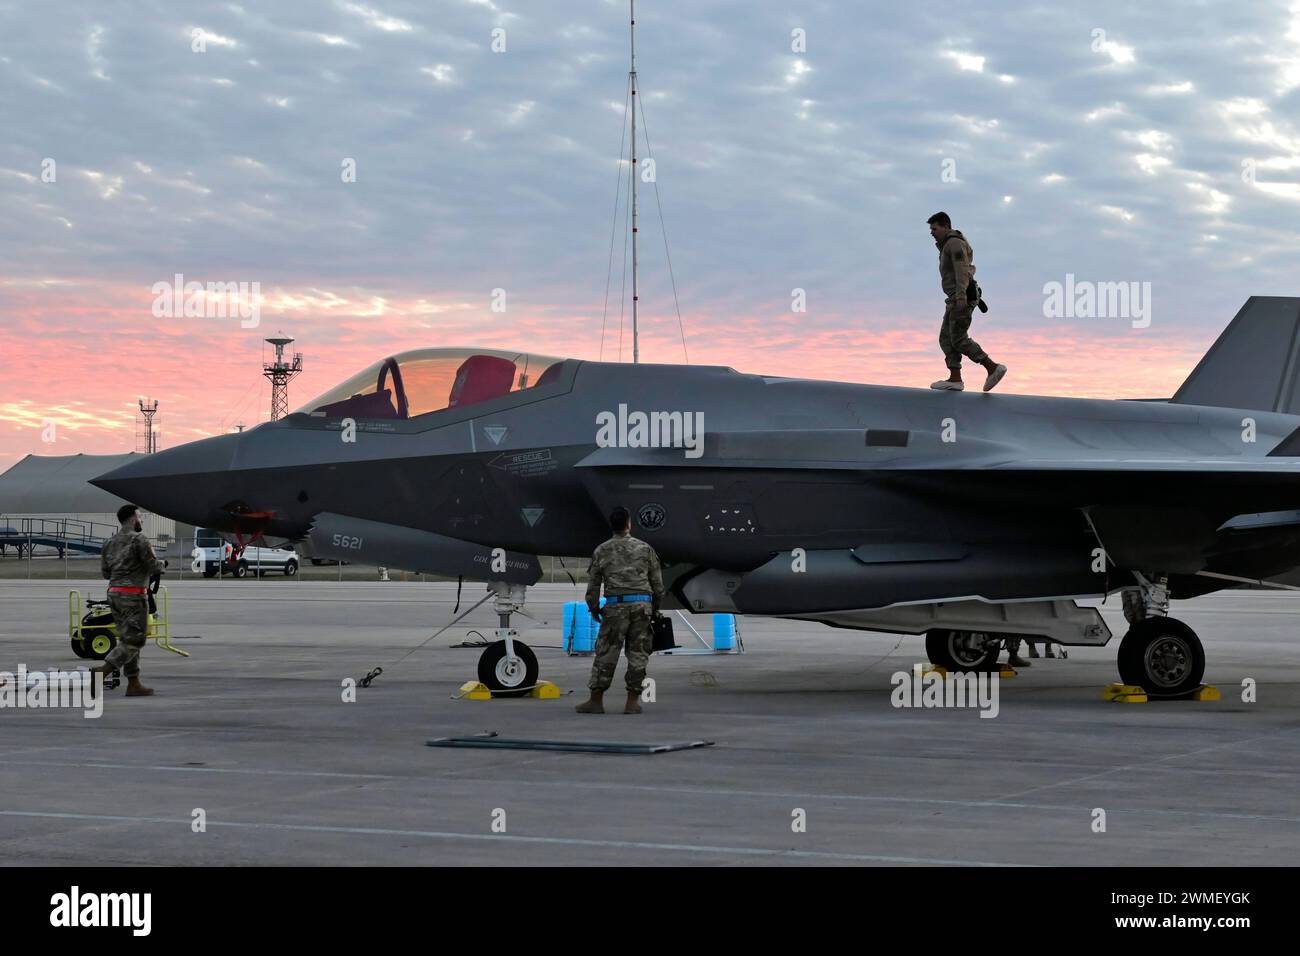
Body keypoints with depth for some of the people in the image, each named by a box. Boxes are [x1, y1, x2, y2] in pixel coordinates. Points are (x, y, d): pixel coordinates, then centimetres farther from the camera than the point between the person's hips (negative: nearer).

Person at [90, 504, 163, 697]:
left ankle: (134, 684, 10)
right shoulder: (138, 539, -11)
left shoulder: (110, 542, 11)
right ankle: (100, 672, -20)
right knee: (134, 641, -6)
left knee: (127, 639, 12)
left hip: (114, 593, 8)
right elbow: (153, 567, -12)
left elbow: (105, 571, 13)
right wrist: (161, 565, 10)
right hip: (134, 595, -8)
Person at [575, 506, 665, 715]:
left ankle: (596, 699, 4)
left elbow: (593, 584, 8)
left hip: (616, 605, -1)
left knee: (606, 652, 3)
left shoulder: (601, 551, 7)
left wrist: (593, 608, 20)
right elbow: (657, 581, 9)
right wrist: (655, 607, 20)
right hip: (642, 604, 1)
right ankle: (633, 701, 6)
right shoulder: (644, 548, 8)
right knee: (637, 652, 6)